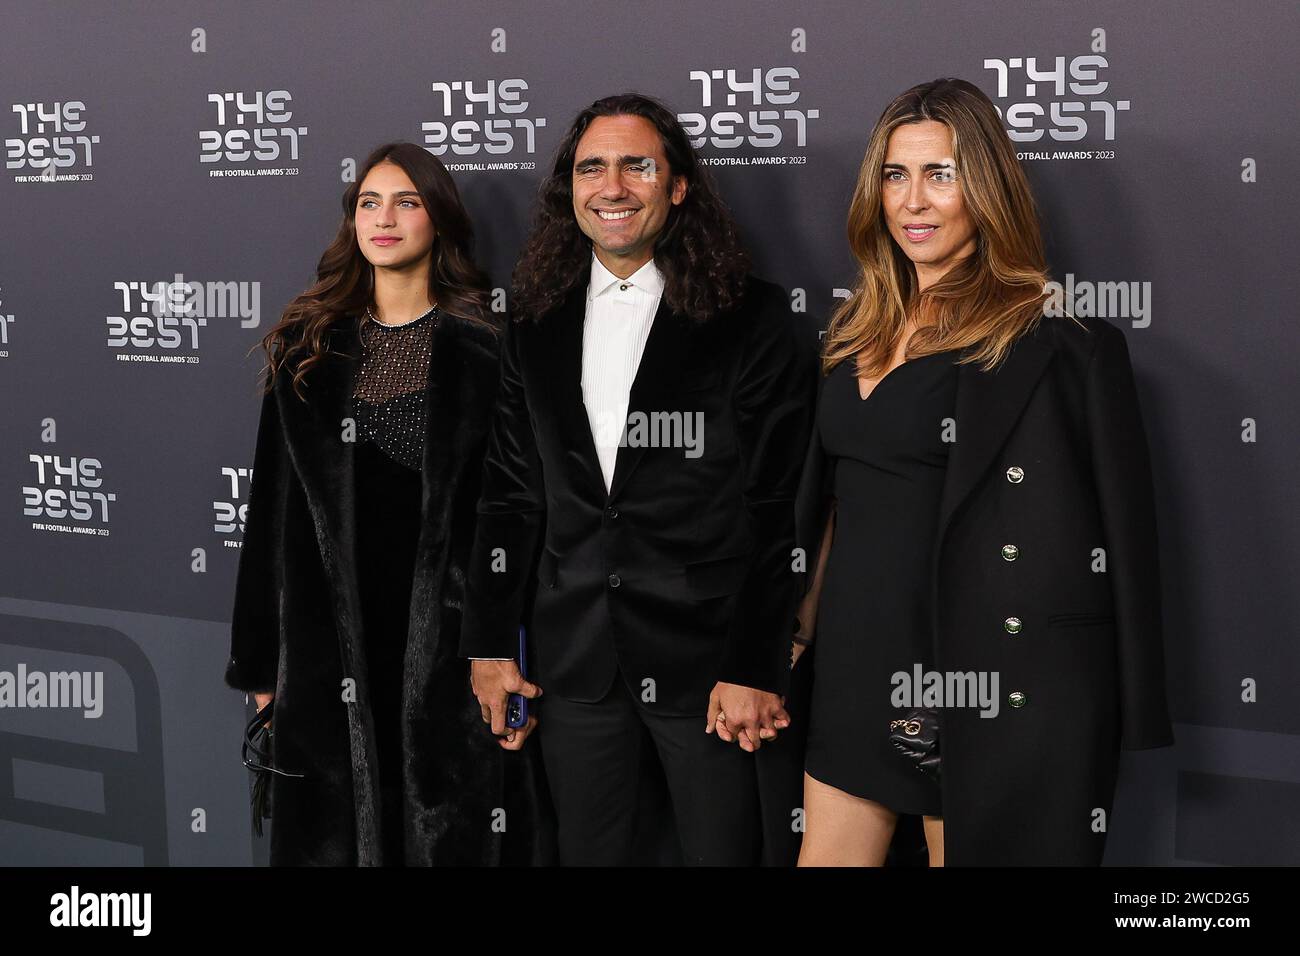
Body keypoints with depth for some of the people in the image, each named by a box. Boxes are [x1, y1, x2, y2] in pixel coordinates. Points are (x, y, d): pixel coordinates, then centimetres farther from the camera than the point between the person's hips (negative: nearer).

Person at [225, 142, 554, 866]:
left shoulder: (483, 346, -1)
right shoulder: (310, 347, 8)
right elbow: (275, 506, 9)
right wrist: (263, 661, 8)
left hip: (449, 623, -2)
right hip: (332, 632, 3)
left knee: (454, 824, 4)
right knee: (341, 831, 9)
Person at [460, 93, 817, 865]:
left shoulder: (752, 321, -5)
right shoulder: (538, 325, 9)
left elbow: (773, 509, -8)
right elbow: (510, 494, 11)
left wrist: (754, 670, -11)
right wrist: (490, 643, 7)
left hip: (703, 654, -4)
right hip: (575, 656, 4)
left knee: (723, 849, 5)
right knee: (591, 853, 13)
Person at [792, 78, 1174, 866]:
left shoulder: (1060, 342, -11)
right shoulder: (859, 333, 10)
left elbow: (1118, 534, -10)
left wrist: (1118, 727, -11)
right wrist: (806, 626, 13)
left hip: (977, 672, -6)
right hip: (855, 661, 6)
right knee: (825, 853, 11)